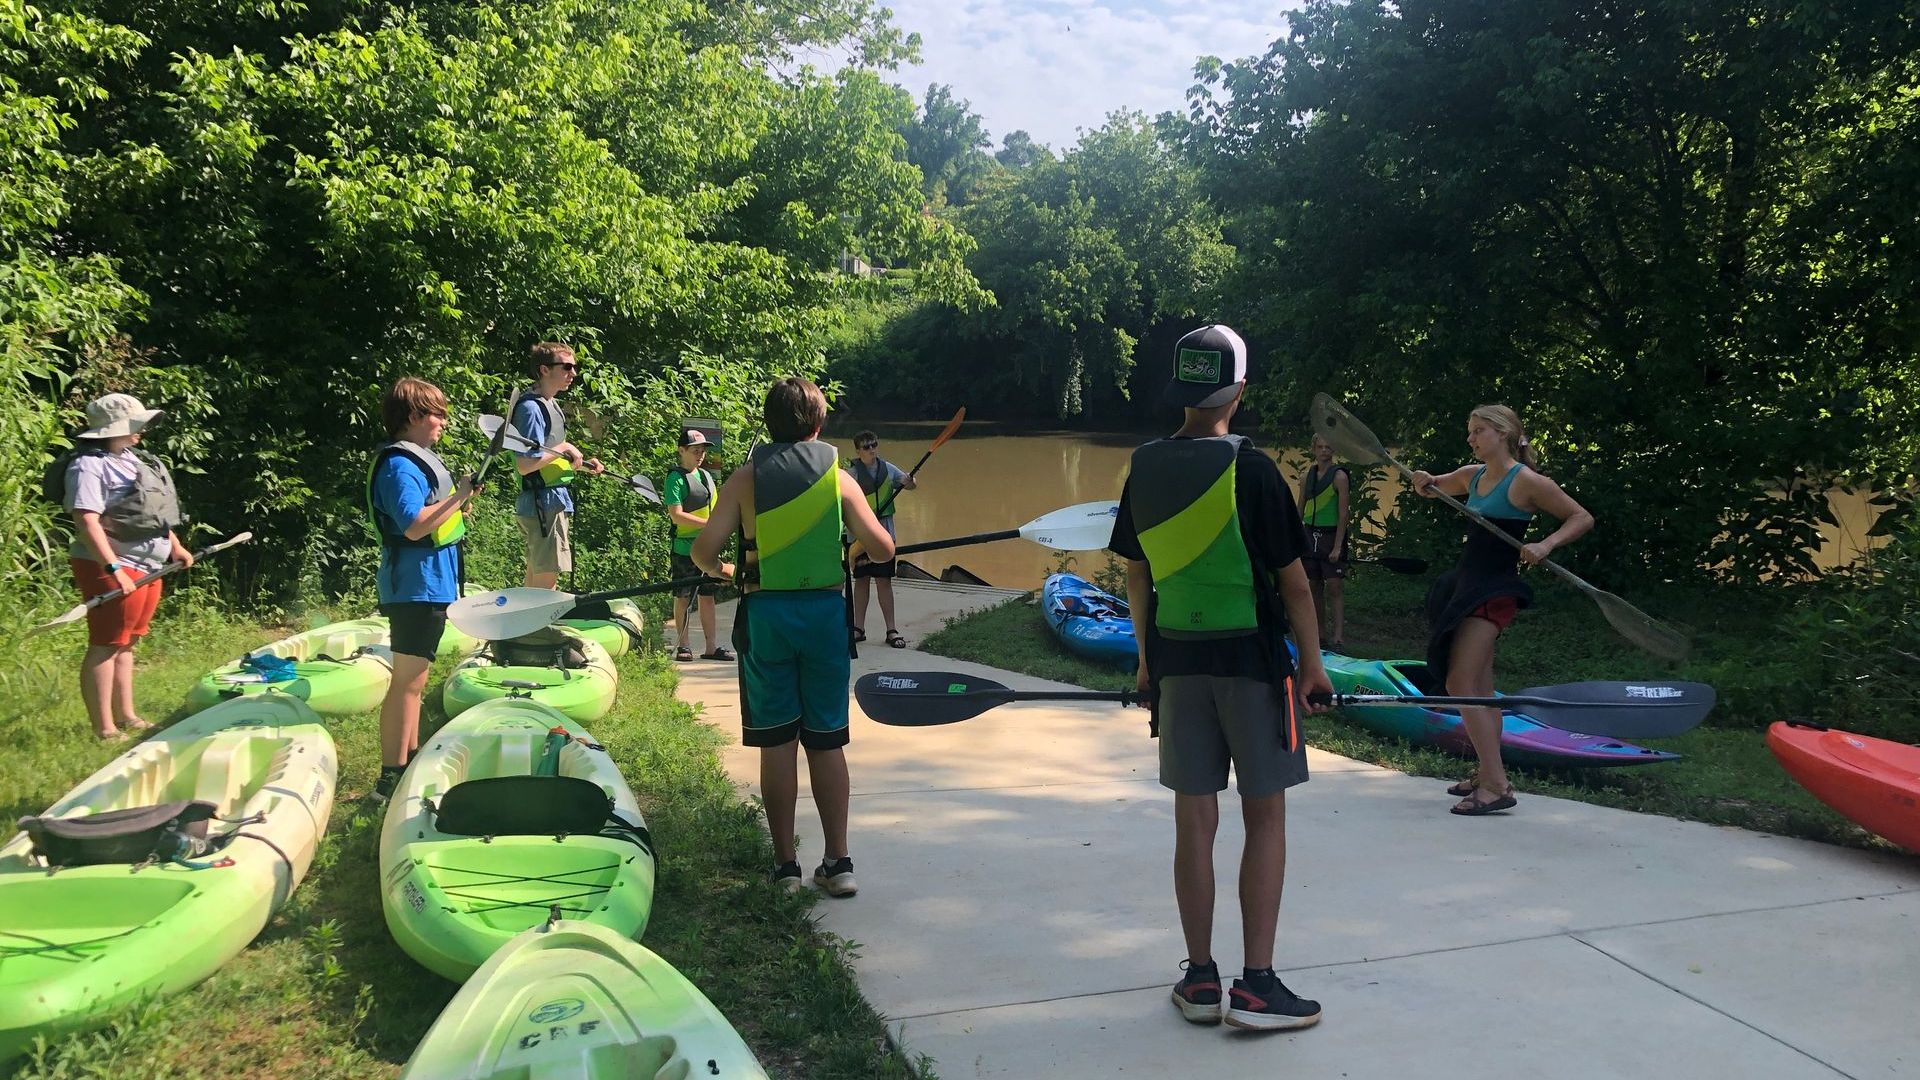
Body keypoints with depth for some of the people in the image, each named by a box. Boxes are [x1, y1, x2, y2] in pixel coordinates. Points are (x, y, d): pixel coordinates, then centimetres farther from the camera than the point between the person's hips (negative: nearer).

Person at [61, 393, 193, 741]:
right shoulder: (90, 465, -15)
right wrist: (114, 569, -28)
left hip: (148, 567, 10)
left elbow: (154, 513, 26)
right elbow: (87, 522, -23)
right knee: (105, 646, -5)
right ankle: (104, 731, -3)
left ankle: (126, 717, 24)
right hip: (112, 570, -9)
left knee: (125, 644, 16)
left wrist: (176, 547, 25)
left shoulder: (132, 459, 15)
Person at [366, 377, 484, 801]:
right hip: (416, 586, -11)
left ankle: (410, 759, 30)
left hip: (428, 585, 11)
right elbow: (414, 526, -28)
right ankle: (391, 778, -5)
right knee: (407, 682, -8)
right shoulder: (400, 466, -17)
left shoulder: (418, 459, 15)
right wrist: (458, 498, -22)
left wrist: (458, 505, 11)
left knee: (413, 680, 19)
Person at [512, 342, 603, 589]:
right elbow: (525, 464, -22)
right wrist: (563, 448, -16)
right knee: (546, 581, -8)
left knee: (535, 582, 14)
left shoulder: (550, 405, 16)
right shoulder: (530, 407, -15)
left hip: (552, 503, 10)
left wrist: (579, 465, 8)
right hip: (543, 504, -10)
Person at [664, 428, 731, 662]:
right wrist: (709, 523, -20)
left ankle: (712, 646, 12)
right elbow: (676, 515, -18)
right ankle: (684, 645, 10)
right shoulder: (676, 478, -9)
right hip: (685, 548, -7)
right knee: (682, 598, 2)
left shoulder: (706, 475, 14)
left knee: (707, 597, 8)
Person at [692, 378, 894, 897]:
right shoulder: (838, 477, 1)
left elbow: (703, 551, -6)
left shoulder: (746, 478, 0)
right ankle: (838, 862, 12)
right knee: (826, 741, 9)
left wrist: (722, 571, 17)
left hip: (765, 614, -1)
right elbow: (882, 550, -3)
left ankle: (785, 864, 12)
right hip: (825, 611, 1)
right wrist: (855, 548, 20)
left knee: (777, 741, 6)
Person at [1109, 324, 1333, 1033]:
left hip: (1176, 657, 4)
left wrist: (1147, 657, 20)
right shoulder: (1249, 469, -12)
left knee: (1194, 817, 9)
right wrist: (1312, 664, 2)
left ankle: (1200, 979, 17)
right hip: (1251, 656, -4)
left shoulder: (1144, 469, 3)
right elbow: (1291, 578, -9)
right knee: (1265, 815, 5)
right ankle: (1257, 985, 6)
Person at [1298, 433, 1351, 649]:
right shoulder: (1306, 476, 10)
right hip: (1311, 534, 6)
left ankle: (1339, 637, -11)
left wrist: (1337, 546, -16)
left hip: (1331, 535, -6)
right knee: (1314, 587, 10)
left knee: (1335, 587, -9)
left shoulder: (1339, 476, -7)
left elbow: (1343, 514, -11)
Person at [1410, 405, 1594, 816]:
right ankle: (1488, 775, 23)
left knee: (1461, 684, -15)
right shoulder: (1472, 475, 9)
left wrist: (1546, 544, -26)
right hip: (1469, 583, 9)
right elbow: (1432, 489, 25)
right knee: (1480, 688, 13)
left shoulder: (1526, 481, -13)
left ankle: (1497, 786, -14)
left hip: (1495, 590, -9)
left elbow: (1582, 518, -9)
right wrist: (1424, 481, 1)